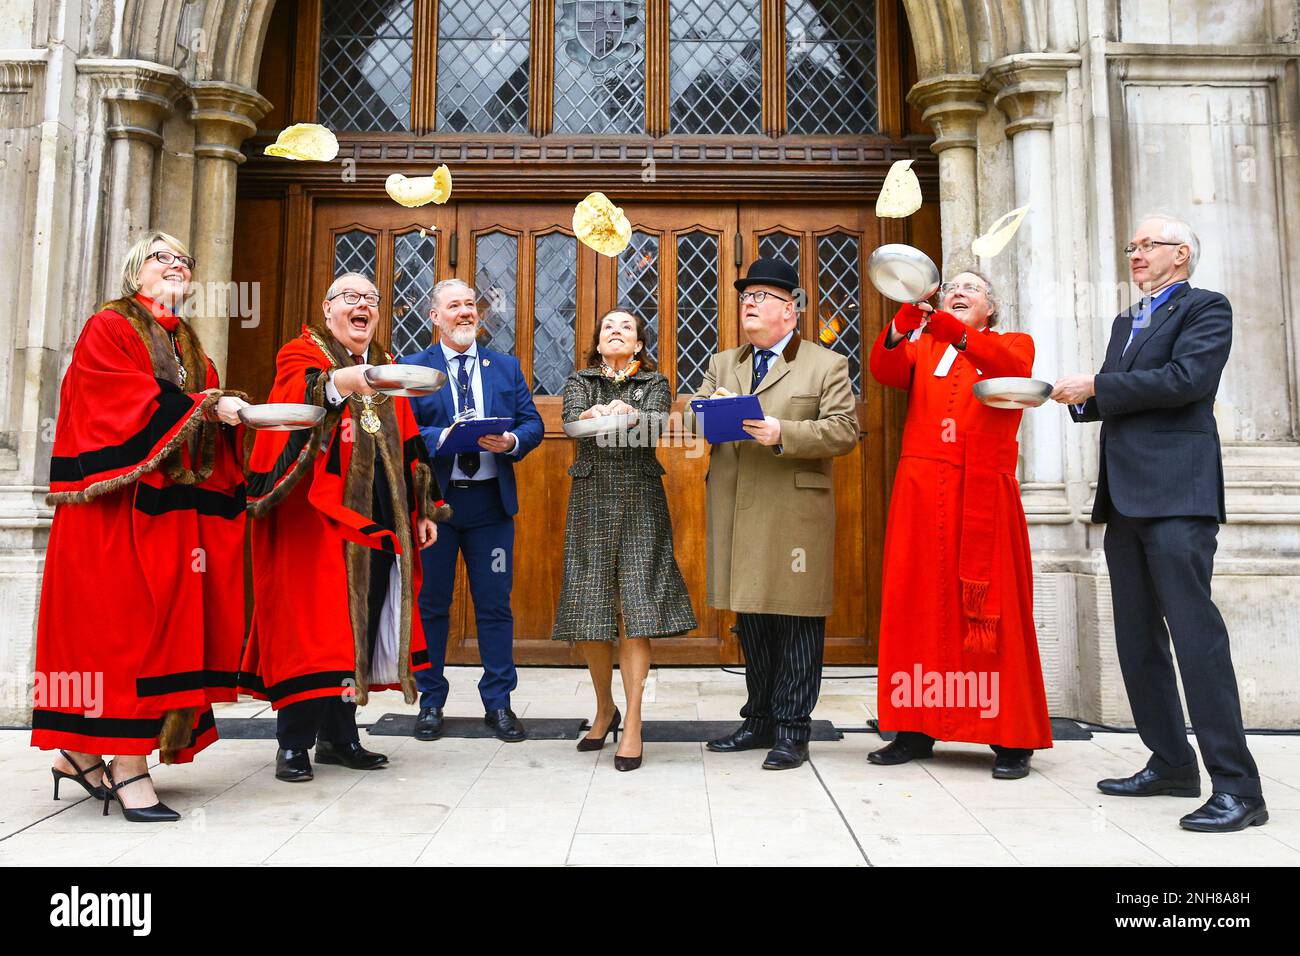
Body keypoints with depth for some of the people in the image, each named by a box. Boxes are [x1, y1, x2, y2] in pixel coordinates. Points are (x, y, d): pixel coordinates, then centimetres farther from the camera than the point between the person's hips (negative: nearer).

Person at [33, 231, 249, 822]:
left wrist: (227, 409, -8)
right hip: (120, 503, -7)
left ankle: (83, 754, 15)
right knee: (125, 625, -8)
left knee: (165, 626, 3)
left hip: (173, 507, 7)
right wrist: (203, 406, -19)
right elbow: (128, 400, -14)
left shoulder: (188, 343, 22)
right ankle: (129, 771, -3)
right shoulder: (109, 327, 1)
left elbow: (203, 410, 12)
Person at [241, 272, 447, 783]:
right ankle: (293, 744, 1)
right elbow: (293, 399, -22)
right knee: (310, 622, -7)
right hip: (317, 514, -5)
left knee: (362, 624, 7)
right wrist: (339, 382, -42)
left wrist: (423, 510, 13)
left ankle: (339, 735, 16)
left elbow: (408, 447, 19)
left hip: (376, 520, 6)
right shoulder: (303, 354, 2)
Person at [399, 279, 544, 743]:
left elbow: (533, 423, 6)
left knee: (495, 603, 5)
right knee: (431, 604, 8)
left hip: (491, 500, 2)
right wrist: (448, 437, -22)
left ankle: (498, 703, 16)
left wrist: (511, 441, -15)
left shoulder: (506, 366, 11)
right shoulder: (411, 368, 4)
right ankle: (431, 701, 22)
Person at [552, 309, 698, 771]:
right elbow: (571, 419, -8)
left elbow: (659, 425, -11)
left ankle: (632, 725, -3)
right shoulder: (579, 382, 13)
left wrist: (629, 415, -33)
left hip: (640, 500, -1)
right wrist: (593, 415, -32)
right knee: (590, 610, 2)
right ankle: (604, 709, 23)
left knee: (636, 608, -8)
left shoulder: (655, 384, 10)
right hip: (591, 498, 1)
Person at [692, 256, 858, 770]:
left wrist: (782, 434, -19)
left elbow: (844, 430, -7)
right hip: (736, 515, 5)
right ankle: (760, 719, 25)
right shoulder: (722, 364, 20)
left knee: (796, 619, -1)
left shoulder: (827, 365, 4)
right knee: (750, 619, 12)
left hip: (795, 513, -5)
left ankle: (792, 729, 10)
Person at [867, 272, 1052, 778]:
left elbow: (1010, 367, -12)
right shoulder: (921, 347, 18)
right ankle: (916, 728, 8)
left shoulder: (1014, 344, 13)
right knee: (918, 607, 1)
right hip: (922, 493, 2)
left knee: (992, 610, -3)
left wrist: (952, 330, -28)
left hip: (985, 496, -2)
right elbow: (885, 370, -4)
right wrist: (904, 322, -24)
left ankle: (1011, 738, 4)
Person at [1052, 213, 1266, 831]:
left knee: (1194, 631, -12)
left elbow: (1185, 378, -16)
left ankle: (1237, 786, -6)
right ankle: (1170, 764, 19)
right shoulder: (1126, 323, 24)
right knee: (1138, 639, 10)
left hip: (1176, 493, -8)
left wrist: (1096, 386, -12)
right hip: (1125, 496, 8)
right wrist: (1077, 398, 3)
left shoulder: (1206, 309, 1)